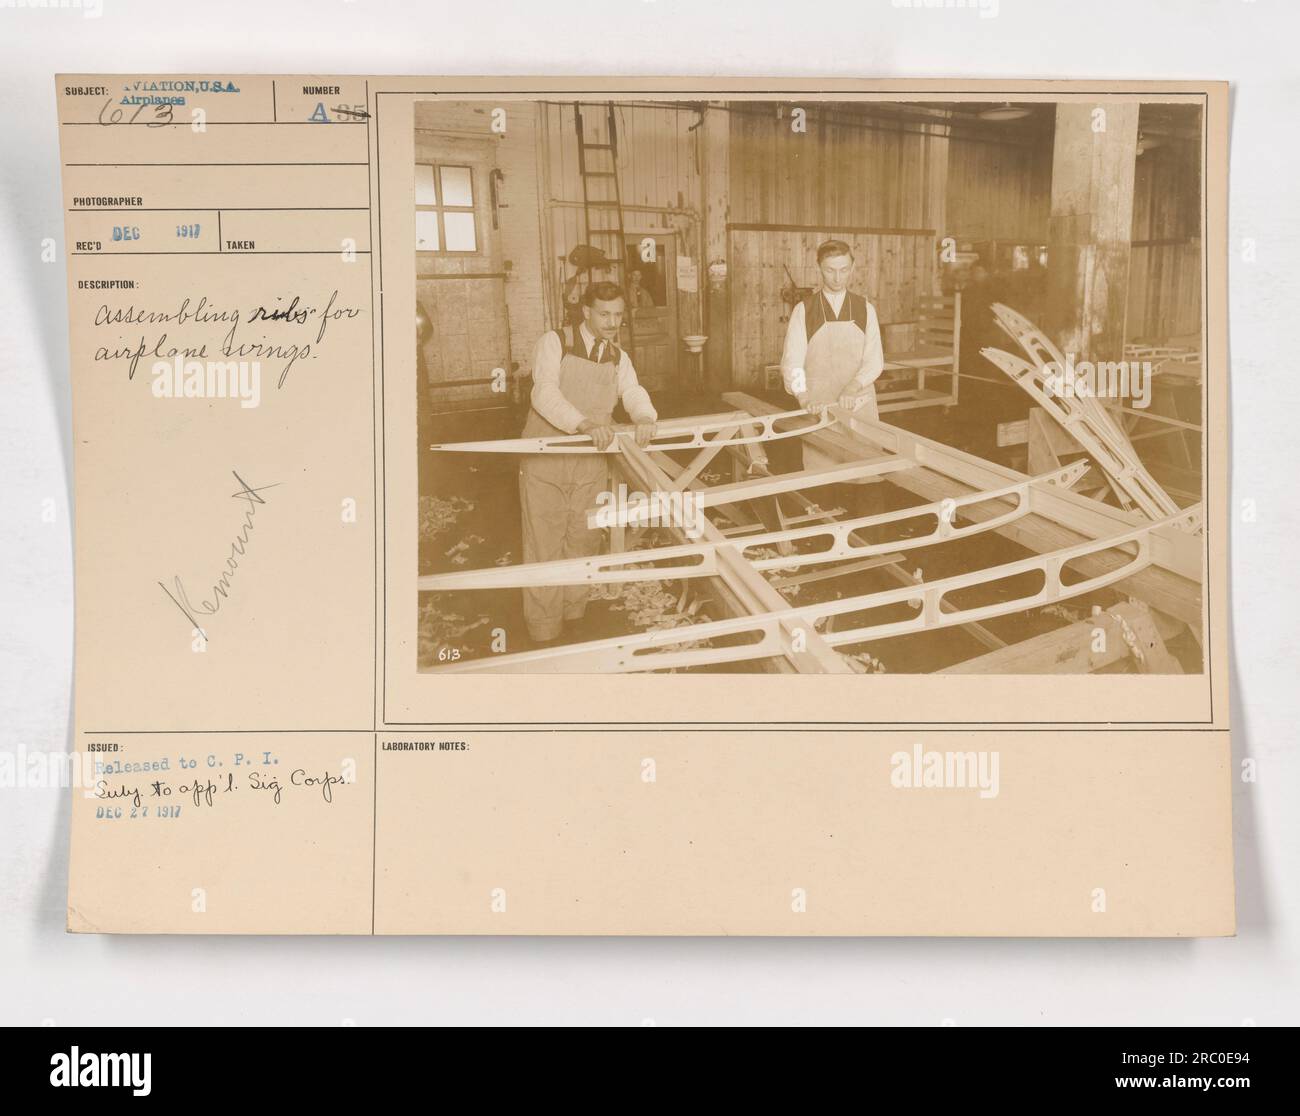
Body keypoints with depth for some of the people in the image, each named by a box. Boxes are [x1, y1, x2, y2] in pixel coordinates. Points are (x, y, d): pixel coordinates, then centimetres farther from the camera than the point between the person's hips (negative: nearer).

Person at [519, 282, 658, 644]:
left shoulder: (618, 358, 12)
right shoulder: (554, 343, -7)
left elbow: (634, 393, -1)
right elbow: (544, 393, -22)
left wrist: (645, 417, -27)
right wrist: (584, 423, -40)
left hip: (590, 463, 5)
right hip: (545, 461, -5)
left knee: (584, 542, 12)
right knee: (544, 546, -1)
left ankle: (574, 614, 29)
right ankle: (543, 634, 8)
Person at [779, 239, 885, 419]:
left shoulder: (866, 309, 5)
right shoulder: (803, 311, 0)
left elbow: (875, 360, -2)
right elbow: (791, 363, -8)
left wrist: (852, 387, -21)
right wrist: (805, 400, -24)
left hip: (860, 404, 2)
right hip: (820, 408, -2)